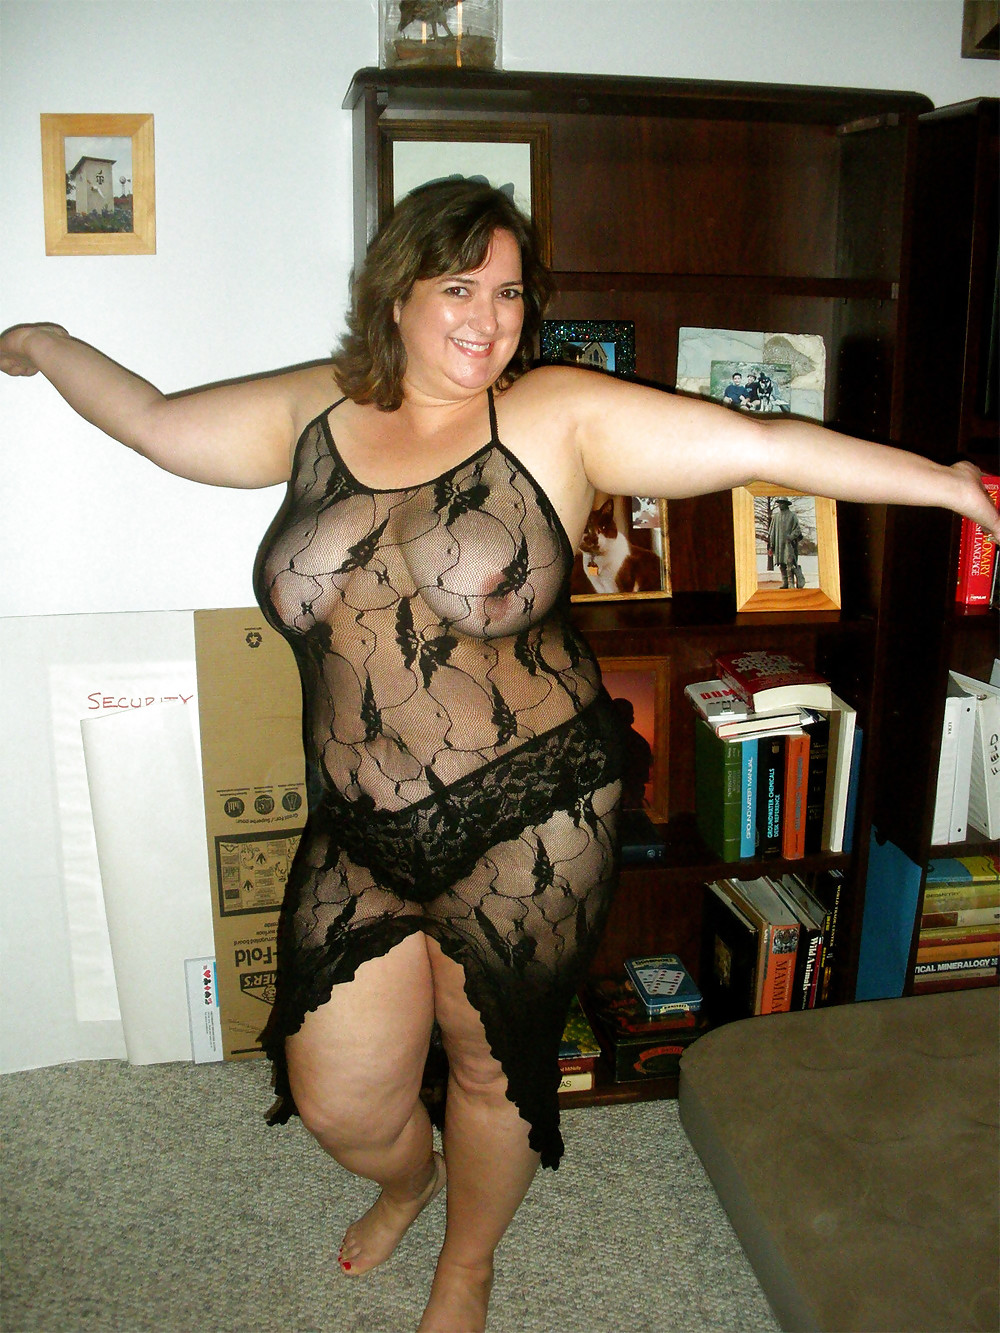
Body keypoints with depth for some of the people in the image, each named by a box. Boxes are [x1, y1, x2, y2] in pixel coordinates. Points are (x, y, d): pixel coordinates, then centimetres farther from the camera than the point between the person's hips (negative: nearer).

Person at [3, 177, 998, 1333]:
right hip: (360, 837, 3)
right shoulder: (317, 412, 3)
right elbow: (156, 422, 16)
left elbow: (762, 445, -13)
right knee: (336, 1103, 12)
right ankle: (408, 1176, 52)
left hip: (529, 820, -3)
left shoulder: (557, 416, -8)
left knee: (496, 1067, 16)